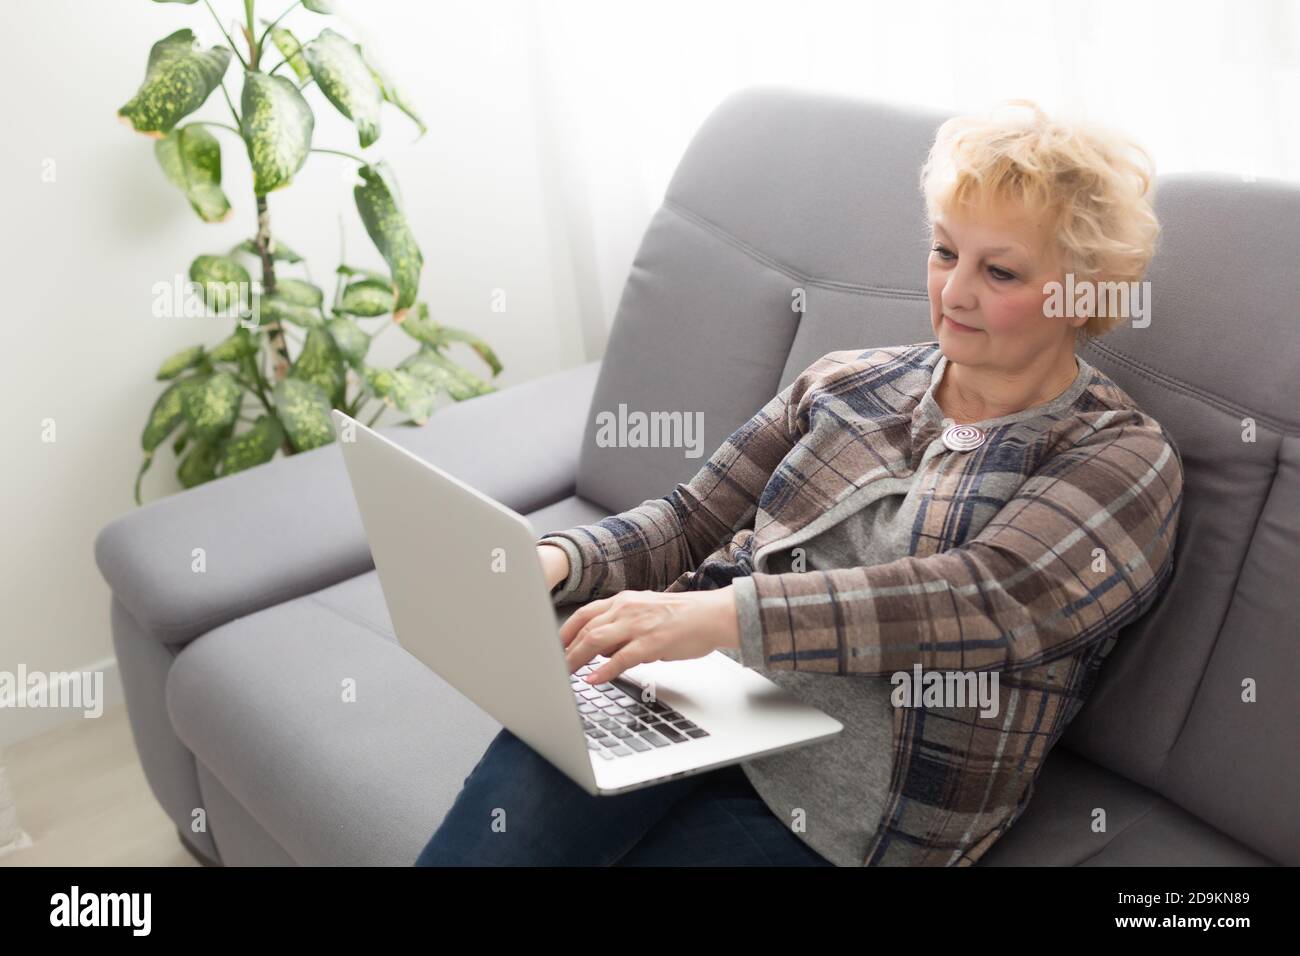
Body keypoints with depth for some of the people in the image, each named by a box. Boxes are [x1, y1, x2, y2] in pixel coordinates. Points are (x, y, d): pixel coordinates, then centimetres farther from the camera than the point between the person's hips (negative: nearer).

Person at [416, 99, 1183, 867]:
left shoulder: (1124, 461, 0)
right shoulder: (846, 384, 16)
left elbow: (985, 602, -17)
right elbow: (695, 519, 18)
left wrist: (723, 614, -29)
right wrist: (557, 561, -4)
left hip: (836, 796, -3)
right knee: (485, 840, -25)